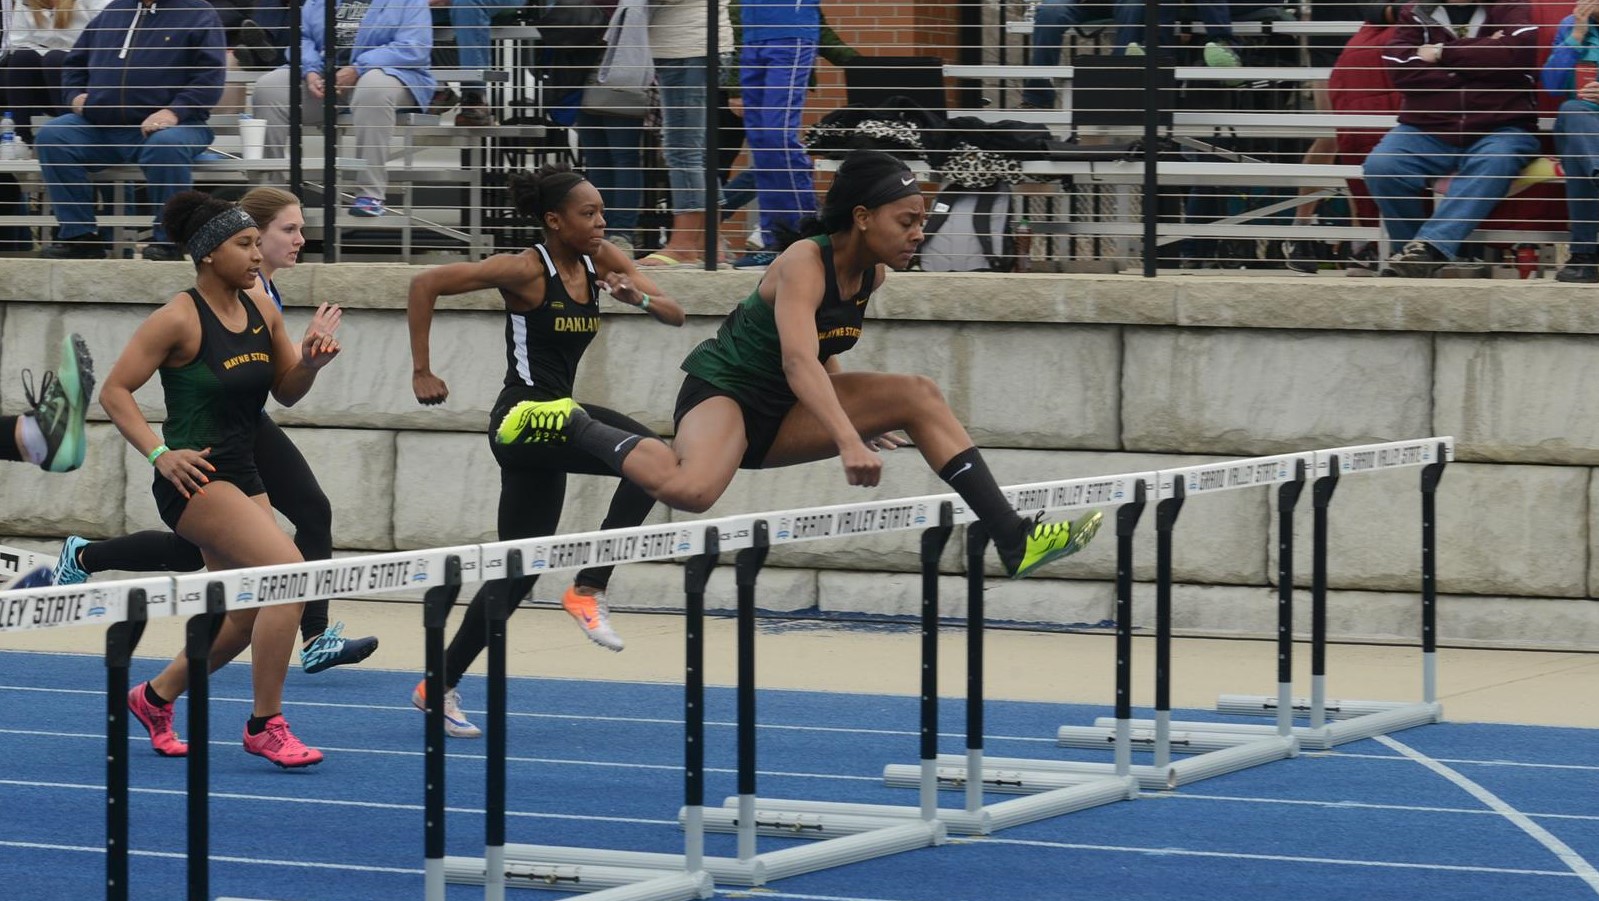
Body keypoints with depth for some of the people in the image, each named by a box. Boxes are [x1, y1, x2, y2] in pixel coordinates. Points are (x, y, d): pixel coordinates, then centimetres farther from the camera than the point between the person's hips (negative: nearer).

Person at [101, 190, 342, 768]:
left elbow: (285, 392, 16)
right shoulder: (180, 319, -13)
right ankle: (266, 725, -12)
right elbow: (115, 391, -10)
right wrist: (159, 454, -20)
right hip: (195, 479, -8)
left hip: (242, 477, 8)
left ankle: (156, 697, 34)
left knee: (247, 618, 11)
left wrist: (308, 362, -6)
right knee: (289, 569, -22)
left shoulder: (261, 311, 6)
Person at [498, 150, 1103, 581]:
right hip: (723, 390, -8)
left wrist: (856, 422, 24)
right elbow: (798, 362, -38)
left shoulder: (872, 273, 3)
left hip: (783, 413, 8)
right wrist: (848, 440, -49)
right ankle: (570, 423, -13)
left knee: (918, 396, -5)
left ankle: (1013, 539, -8)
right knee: (690, 490, -40)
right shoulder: (804, 264, -22)